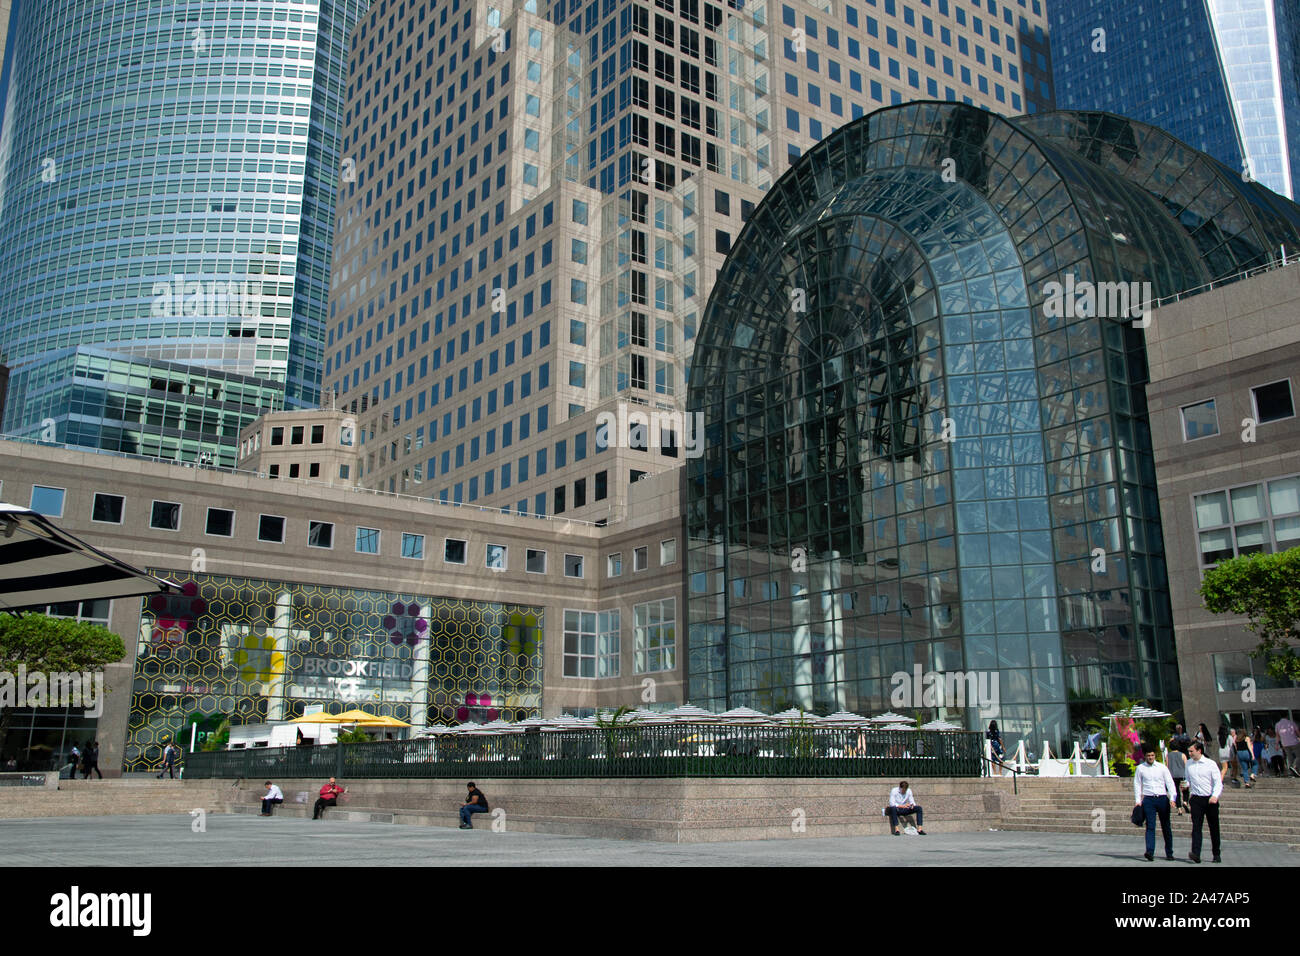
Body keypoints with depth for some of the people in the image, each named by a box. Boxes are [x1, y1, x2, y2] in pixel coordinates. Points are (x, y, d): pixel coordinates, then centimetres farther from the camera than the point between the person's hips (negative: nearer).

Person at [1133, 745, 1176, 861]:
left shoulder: (1162, 767, 6)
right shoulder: (1140, 768, 6)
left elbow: (1170, 783, 4)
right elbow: (1137, 784, 8)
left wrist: (1172, 798, -7)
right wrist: (1137, 800, 1)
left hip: (1162, 798, 1)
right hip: (1148, 799, -1)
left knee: (1166, 826, 7)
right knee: (1150, 826, -10)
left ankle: (1169, 853, 19)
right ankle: (1150, 852, -18)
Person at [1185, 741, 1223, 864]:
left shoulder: (1210, 764, -4)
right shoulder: (1188, 764, 7)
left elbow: (1218, 782, -8)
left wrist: (1215, 796, -24)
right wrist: (1186, 785, -6)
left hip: (1211, 799, -2)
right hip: (1196, 799, 2)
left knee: (1214, 827, 7)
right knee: (1196, 826, -11)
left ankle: (1217, 855, 21)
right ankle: (1196, 854, -19)